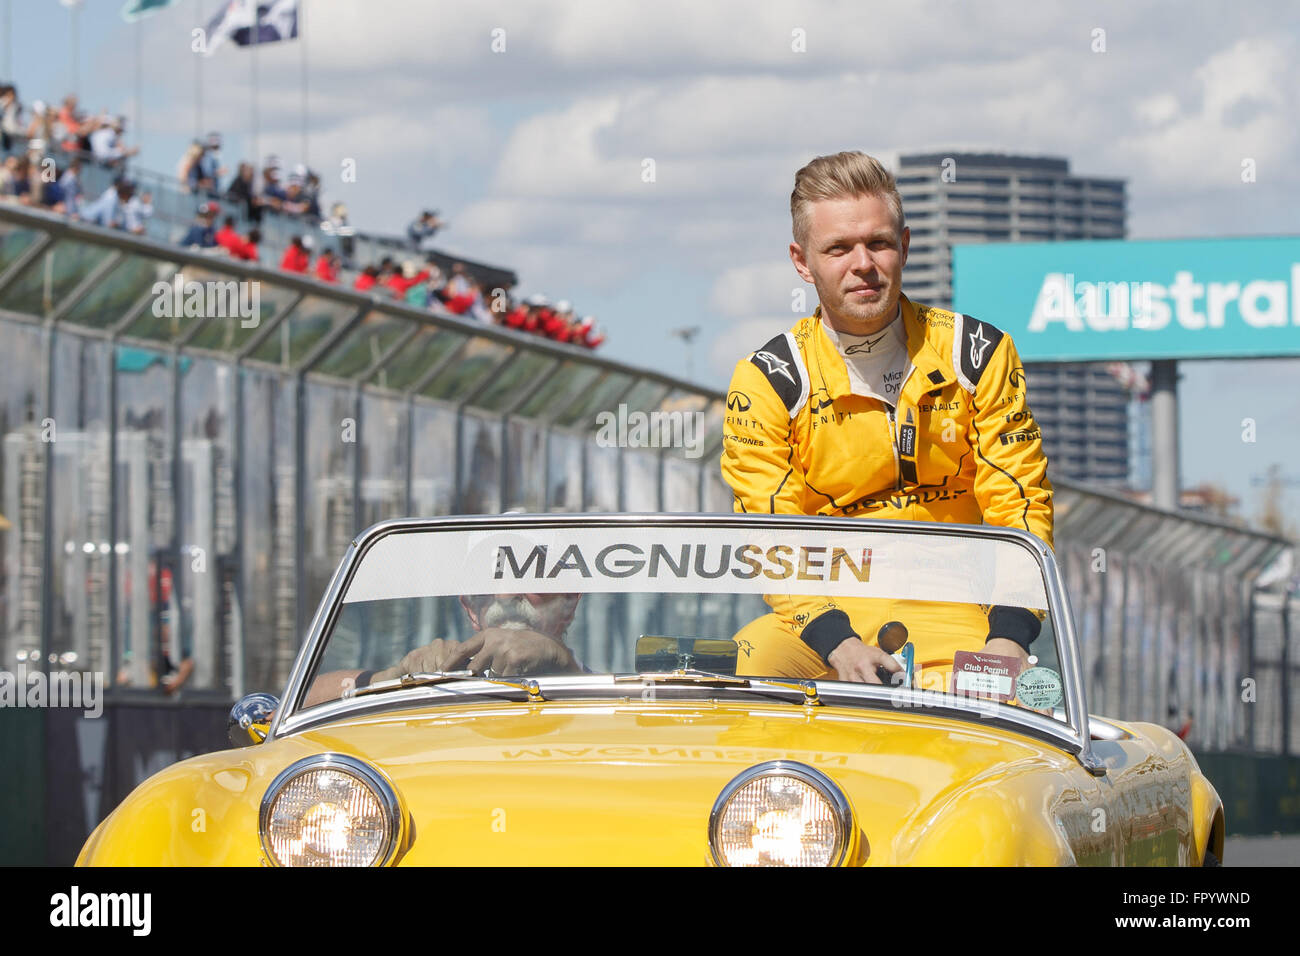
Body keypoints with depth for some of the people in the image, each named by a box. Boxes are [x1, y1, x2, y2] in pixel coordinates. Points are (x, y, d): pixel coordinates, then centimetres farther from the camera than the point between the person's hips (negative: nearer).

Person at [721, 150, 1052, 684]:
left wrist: (1009, 638, -16)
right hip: (828, 613, 0)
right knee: (746, 664, -32)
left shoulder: (978, 355, 3)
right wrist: (837, 642, -26)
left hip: (954, 612, 0)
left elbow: (1020, 505, 2)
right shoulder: (767, 381, -1)